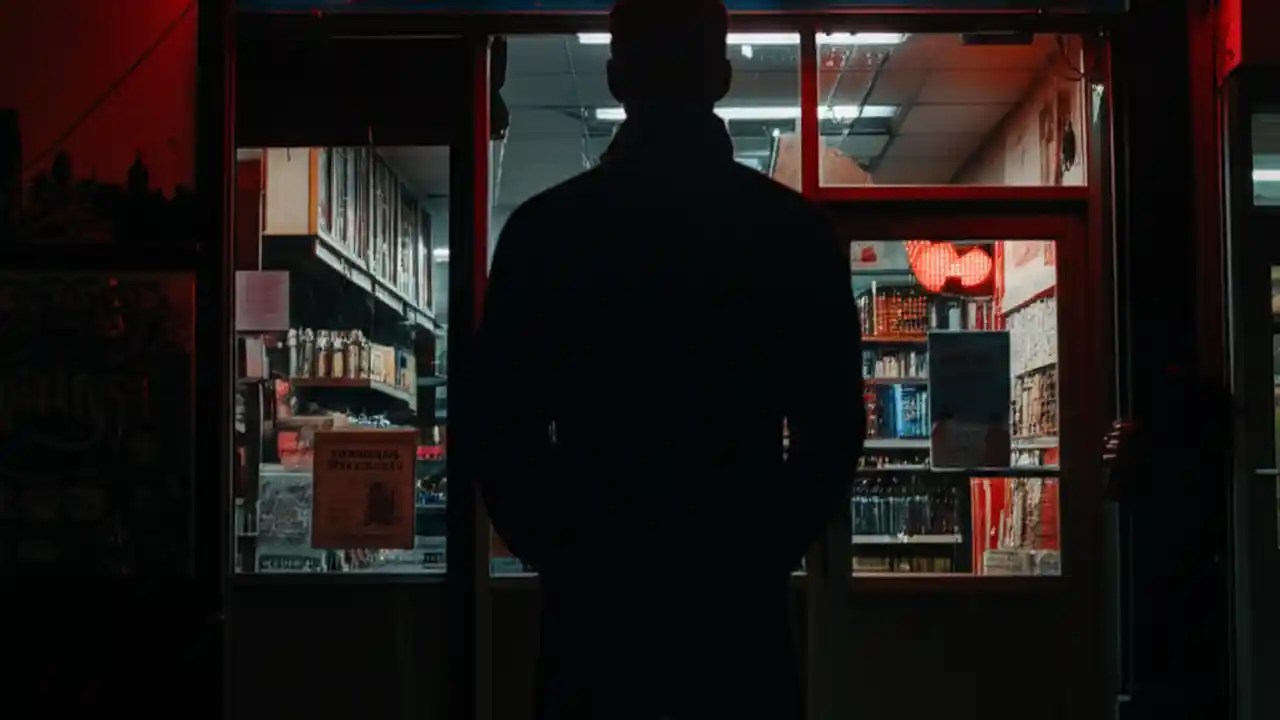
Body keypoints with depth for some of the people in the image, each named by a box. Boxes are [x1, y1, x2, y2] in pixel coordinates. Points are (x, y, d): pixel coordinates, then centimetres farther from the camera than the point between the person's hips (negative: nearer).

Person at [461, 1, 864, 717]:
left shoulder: (544, 228, -2)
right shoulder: (796, 229, -1)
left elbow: (493, 424, -2)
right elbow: (835, 425, -1)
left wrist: (562, 550, 8)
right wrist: (767, 548, 9)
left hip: (592, 593, 0)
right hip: (739, 596, 0)